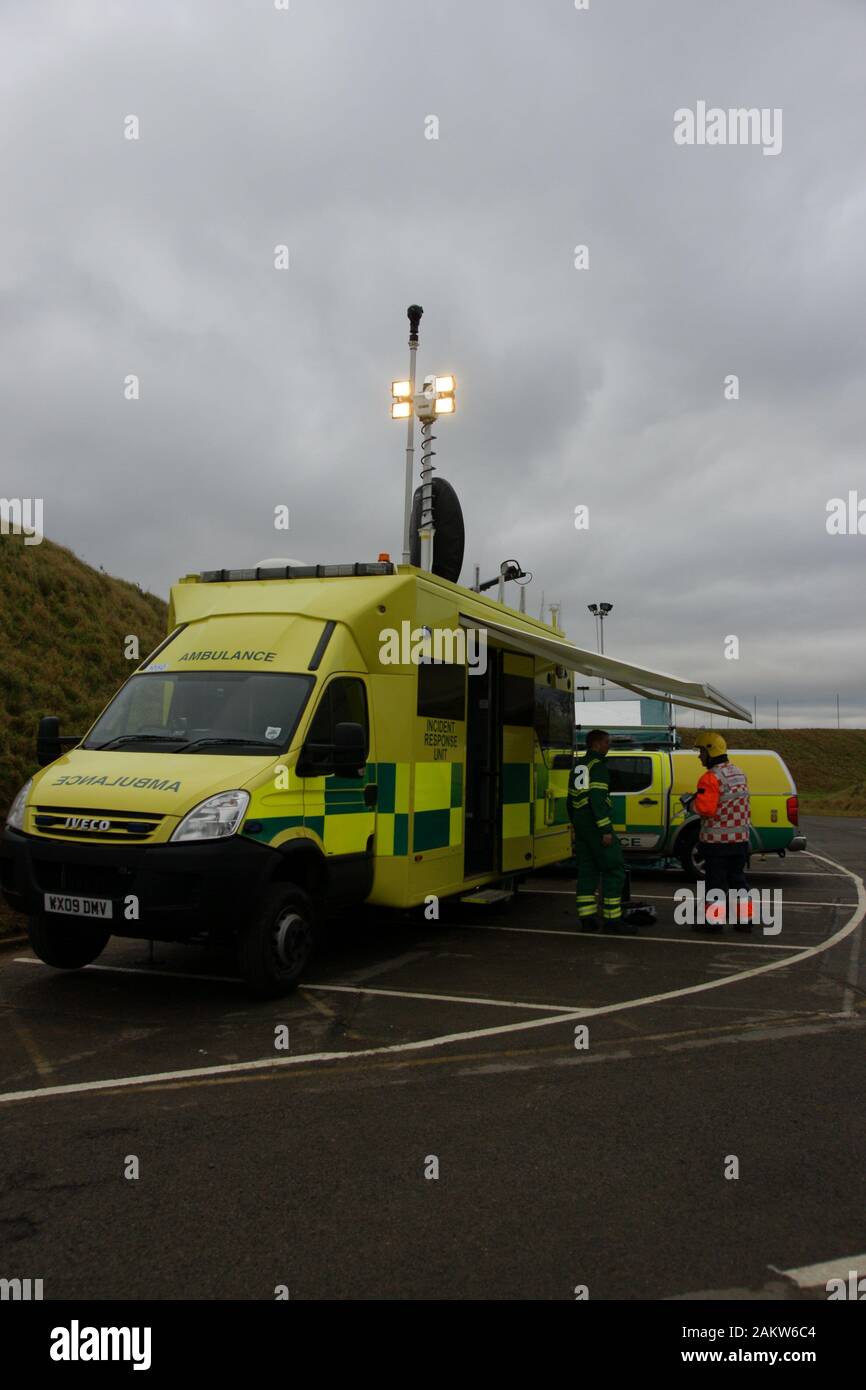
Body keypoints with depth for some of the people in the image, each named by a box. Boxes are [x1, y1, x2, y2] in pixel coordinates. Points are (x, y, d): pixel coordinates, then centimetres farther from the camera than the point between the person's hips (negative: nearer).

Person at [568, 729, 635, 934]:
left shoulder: (578, 765, 18)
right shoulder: (597, 765, -9)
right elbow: (597, 798, -19)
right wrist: (606, 830, -21)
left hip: (580, 822, 9)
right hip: (595, 822, -9)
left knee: (587, 870, 11)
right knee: (614, 868, -5)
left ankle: (586, 919, 9)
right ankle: (612, 919, -8)